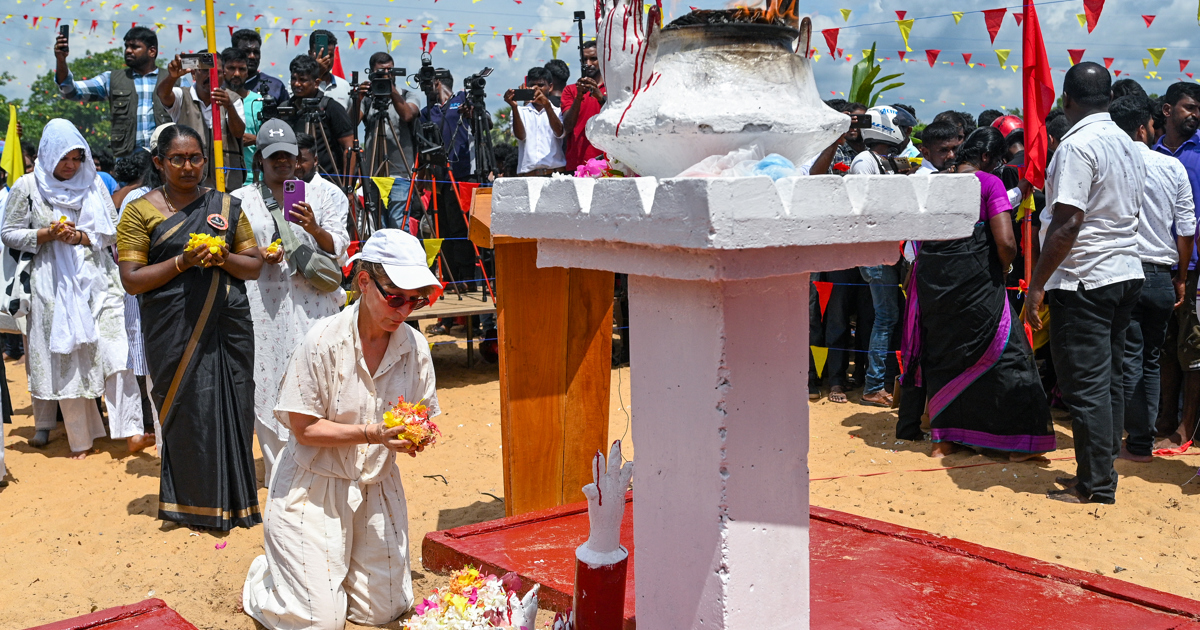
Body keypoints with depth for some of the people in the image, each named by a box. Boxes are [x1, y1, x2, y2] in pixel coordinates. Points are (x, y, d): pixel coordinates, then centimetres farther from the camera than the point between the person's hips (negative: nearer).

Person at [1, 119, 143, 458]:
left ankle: (131, 429, -12)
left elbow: (112, 227, 7)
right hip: (54, 284, -1)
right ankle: (80, 438, 14)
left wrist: (82, 236, -10)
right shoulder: (27, 187, 4)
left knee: (115, 350, -11)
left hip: (96, 278, 1)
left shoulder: (93, 183, 8)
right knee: (66, 359, 2)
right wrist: (47, 234, -10)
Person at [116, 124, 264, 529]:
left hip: (229, 325, 3)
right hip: (175, 332, -2)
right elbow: (132, 280, -3)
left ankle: (232, 498, 19)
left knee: (232, 408, 3)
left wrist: (223, 258, -9)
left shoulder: (226, 206, 11)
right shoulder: (141, 211, 2)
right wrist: (181, 262, -15)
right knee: (189, 412, 1)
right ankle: (193, 503, 17)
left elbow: (254, 266, 11)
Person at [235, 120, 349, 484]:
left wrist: (313, 228, -14)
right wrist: (257, 254, -5)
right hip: (263, 303, 1)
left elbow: (338, 247, 5)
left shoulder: (320, 196, 11)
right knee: (269, 383, 0)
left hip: (311, 301, -1)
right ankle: (278, 471, 11)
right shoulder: (241, 200, 13)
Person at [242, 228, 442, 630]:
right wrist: (371, 433, -28)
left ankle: (336, 567, 38)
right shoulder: (324, 341, -19)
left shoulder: (415, 346, -5)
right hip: (314, 488, -5)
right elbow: (304, 428, -17)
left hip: (377, 488, 5)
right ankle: (265, 575, 27)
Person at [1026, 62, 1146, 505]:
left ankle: (1096, 485, 2)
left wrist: (1037, 284, -18)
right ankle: (1102, 473, 23)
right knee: (1109, 378, 14)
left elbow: (1068, 222, -21)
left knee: (1085, 384, -3)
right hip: (1127, 273, 9)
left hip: (1084, 280, -9)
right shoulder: (1128, 145, 13)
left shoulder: (1078, 144, -15)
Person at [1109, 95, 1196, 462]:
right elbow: (1186, 229, 2)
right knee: (1151, 362, 12)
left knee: (1129, 360, 2)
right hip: (1161, 276, 3)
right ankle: (1145, 438, 16)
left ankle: (1138, 442, 3)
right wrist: (1181, 279, 12)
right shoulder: (1172, 167, 1)